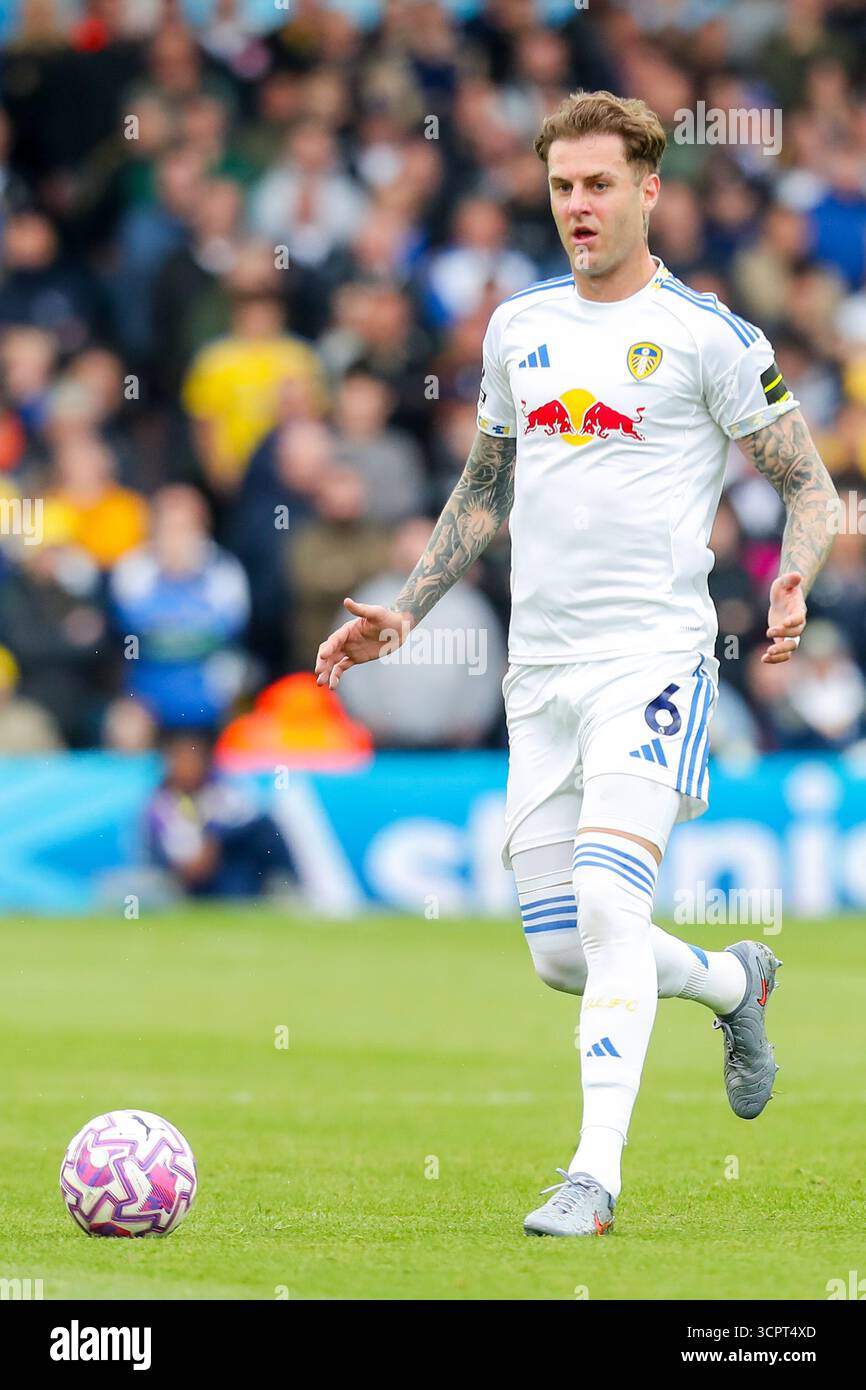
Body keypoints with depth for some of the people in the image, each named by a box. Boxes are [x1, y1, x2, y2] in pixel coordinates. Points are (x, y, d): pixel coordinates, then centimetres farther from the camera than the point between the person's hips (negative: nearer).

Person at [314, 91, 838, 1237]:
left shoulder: (707, 334, -4)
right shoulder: (519, 327, 13)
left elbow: (810, 486, 0)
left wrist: (793, 583, -20)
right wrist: (404, 612, 17)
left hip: (654, 656, -6)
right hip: (539, 668, 6)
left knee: (607, 900, -23)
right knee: (560, 956, 7)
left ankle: (595, 1179, -21)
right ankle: (736, 983, 38)